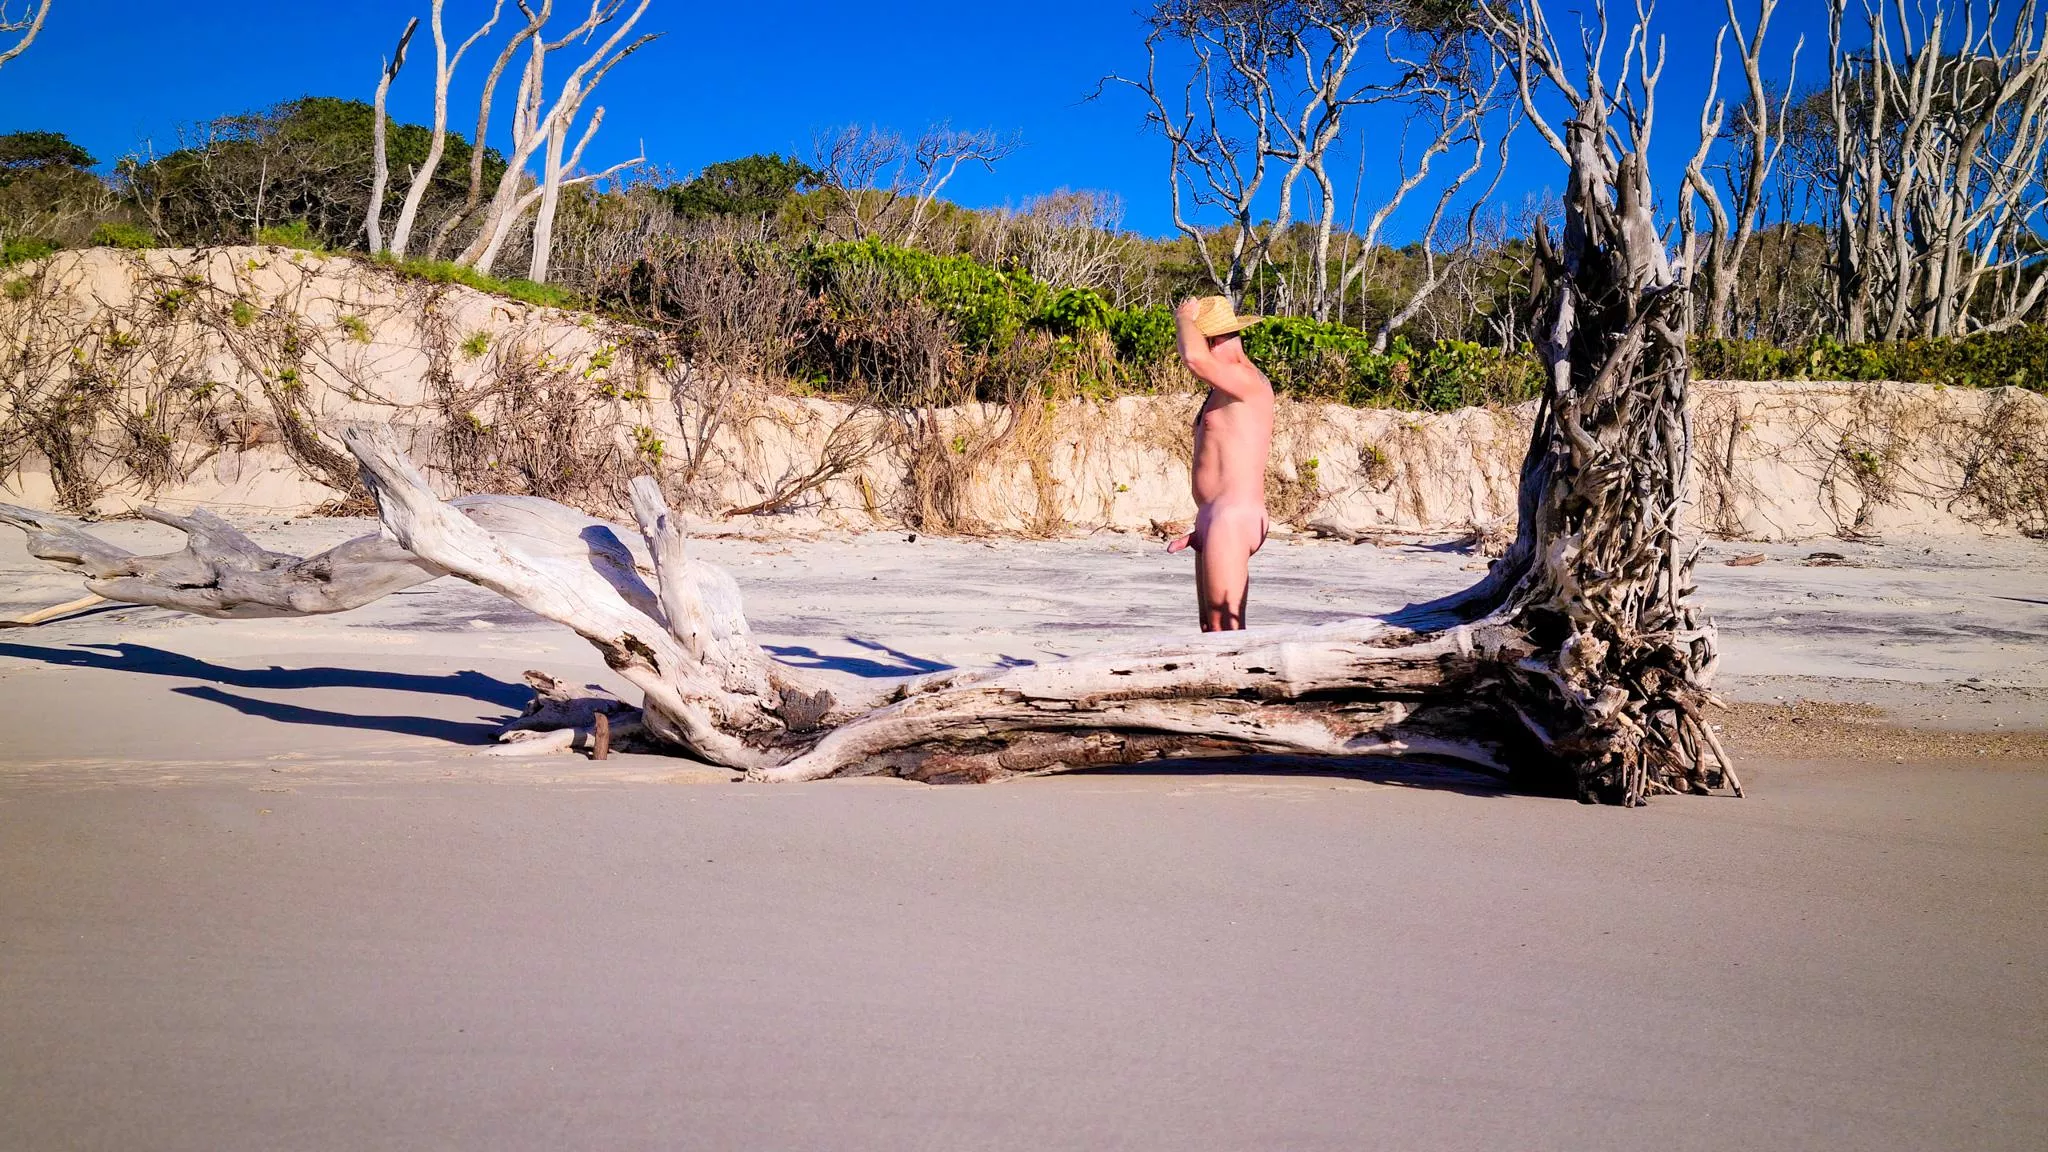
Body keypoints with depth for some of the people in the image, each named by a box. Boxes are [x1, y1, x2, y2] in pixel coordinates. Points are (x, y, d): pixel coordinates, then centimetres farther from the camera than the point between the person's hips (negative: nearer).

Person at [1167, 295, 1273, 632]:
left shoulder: (1247, 381, -12)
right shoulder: (1228, 390, 21)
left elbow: (1194, 357, -33)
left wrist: (1183, 318, -12)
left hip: (1233, 520, -11)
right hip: (1218, 520, 11)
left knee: (1226, 628, -11)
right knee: (1210, 627, 12)